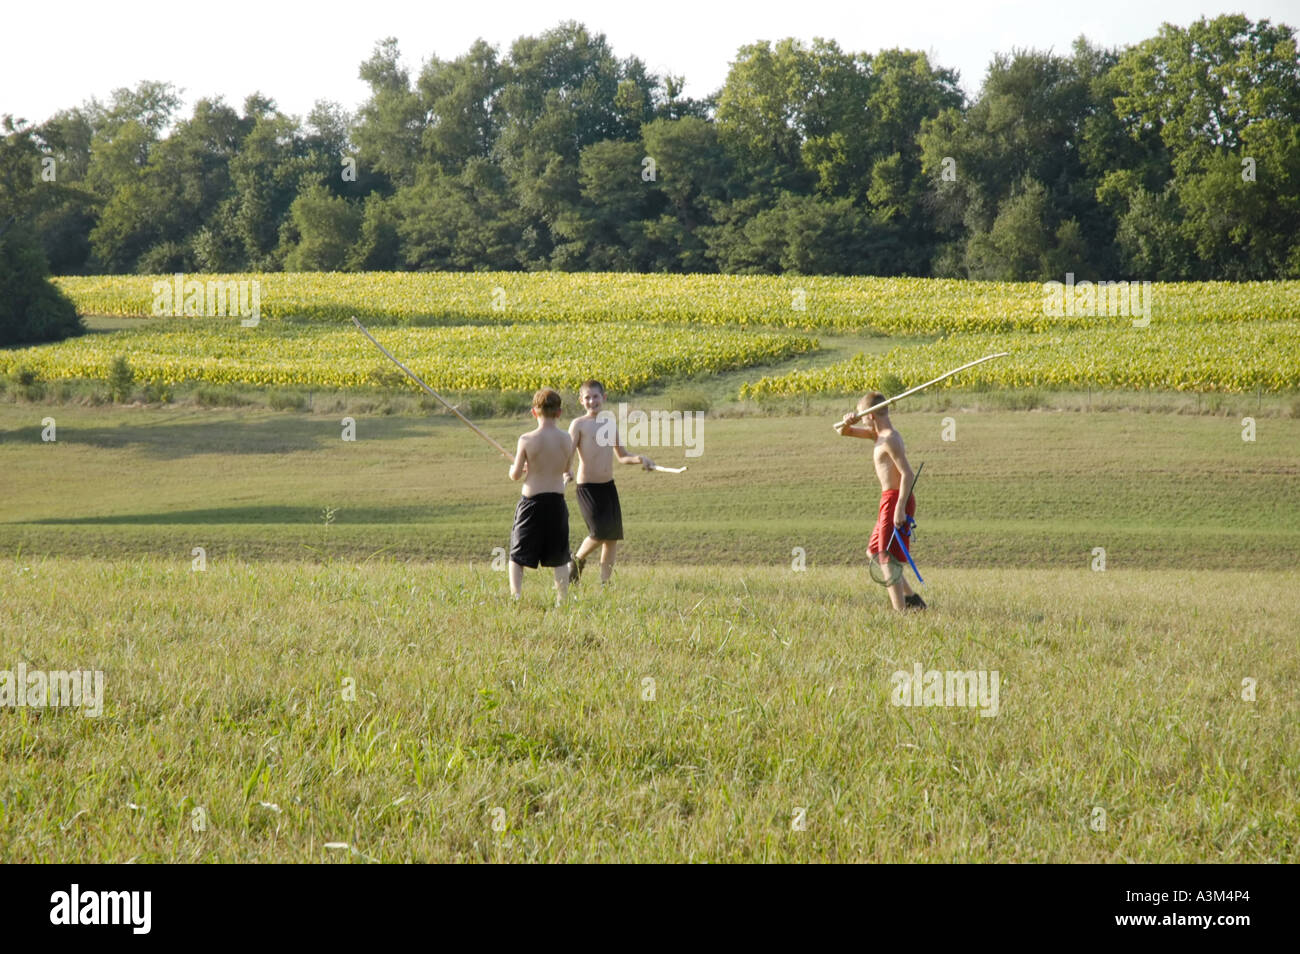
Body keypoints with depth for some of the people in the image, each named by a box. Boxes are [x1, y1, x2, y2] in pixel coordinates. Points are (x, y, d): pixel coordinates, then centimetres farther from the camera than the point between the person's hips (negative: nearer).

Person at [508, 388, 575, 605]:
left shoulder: (527, 440, -13)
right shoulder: (566, 440, -3)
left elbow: (515, 475, -7)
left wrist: (514, 469, 16)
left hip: (532, 501, -3)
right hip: (557, 502, 3)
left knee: (517, 556, 6)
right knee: (559, 558, 13)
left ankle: (515, 597, -4)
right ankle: (562, 601, 11)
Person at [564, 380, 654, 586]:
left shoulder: (610, 423, 13)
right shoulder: (579, 424, -5)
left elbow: (621, 456, 21)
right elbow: (568, 455, -13)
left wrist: (639, 459, 3)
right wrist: (567, 472, -34)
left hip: (608, 486, 6)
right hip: (587, 487, -6)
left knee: (613, 537, 4)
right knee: (599, 533, -17)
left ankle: (605, 582, 13)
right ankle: (578, 559, 12)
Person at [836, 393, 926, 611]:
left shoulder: (890, 439, -16)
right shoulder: (878, 434, 14)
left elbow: (908, 474, -24)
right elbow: (844, 432, 21)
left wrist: (900, 508, -27)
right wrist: (846, 423, -4)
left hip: (895, 499, -10)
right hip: (890, 500, 10)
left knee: (888, 559, -9)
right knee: (874, 553, 19)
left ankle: (900, 609, -10)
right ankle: (911, 598, 20)